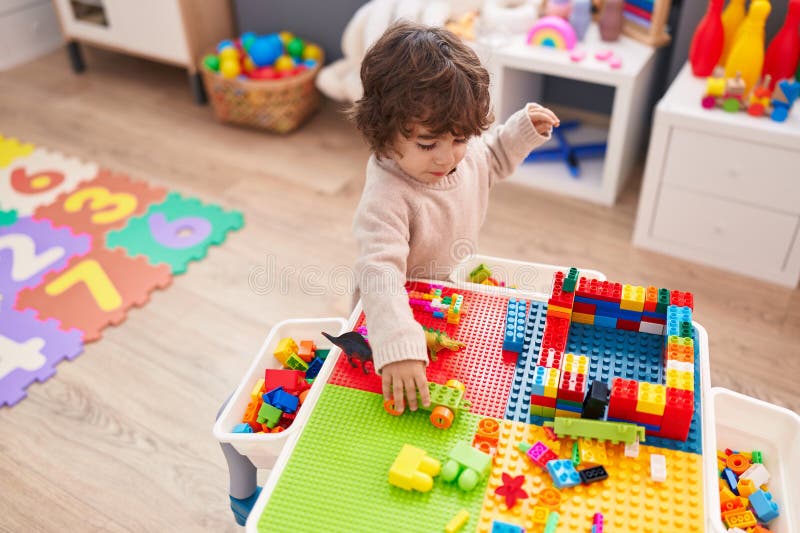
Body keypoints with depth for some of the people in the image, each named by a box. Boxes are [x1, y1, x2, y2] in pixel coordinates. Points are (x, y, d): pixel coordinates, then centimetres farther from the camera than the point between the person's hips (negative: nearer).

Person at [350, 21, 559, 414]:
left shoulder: (465, 154, -16)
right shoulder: (386, 199, -40)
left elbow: (492, 158, 10)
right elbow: (380, 274, -49)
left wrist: (525, 129, -6)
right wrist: (397, 348, -60)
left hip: (460, 292, 6)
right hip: (409, 307, -6)